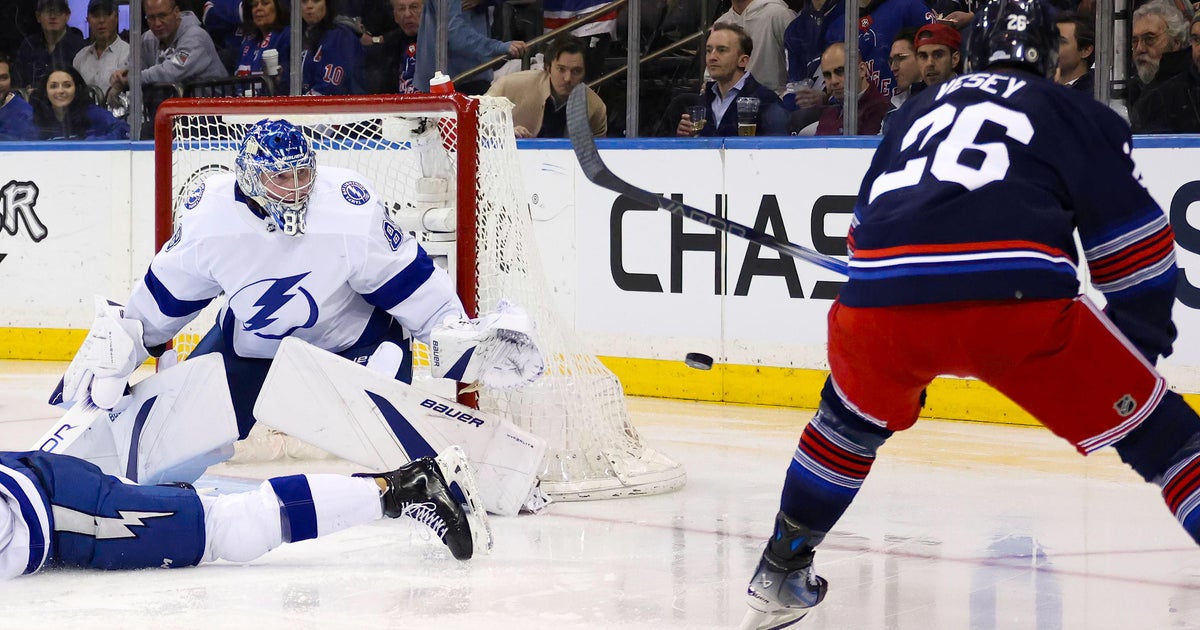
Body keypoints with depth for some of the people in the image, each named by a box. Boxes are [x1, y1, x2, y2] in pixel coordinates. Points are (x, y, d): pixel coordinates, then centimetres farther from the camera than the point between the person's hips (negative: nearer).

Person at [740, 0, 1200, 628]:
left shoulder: (920, 108, 31)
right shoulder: (1081, 115, 18)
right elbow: (1134, 246, 11)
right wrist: (1141, 336, 25)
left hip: (878, 299, 4)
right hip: (1018, 305, -4)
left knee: (850, 423, 35)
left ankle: (778, 576, 42)